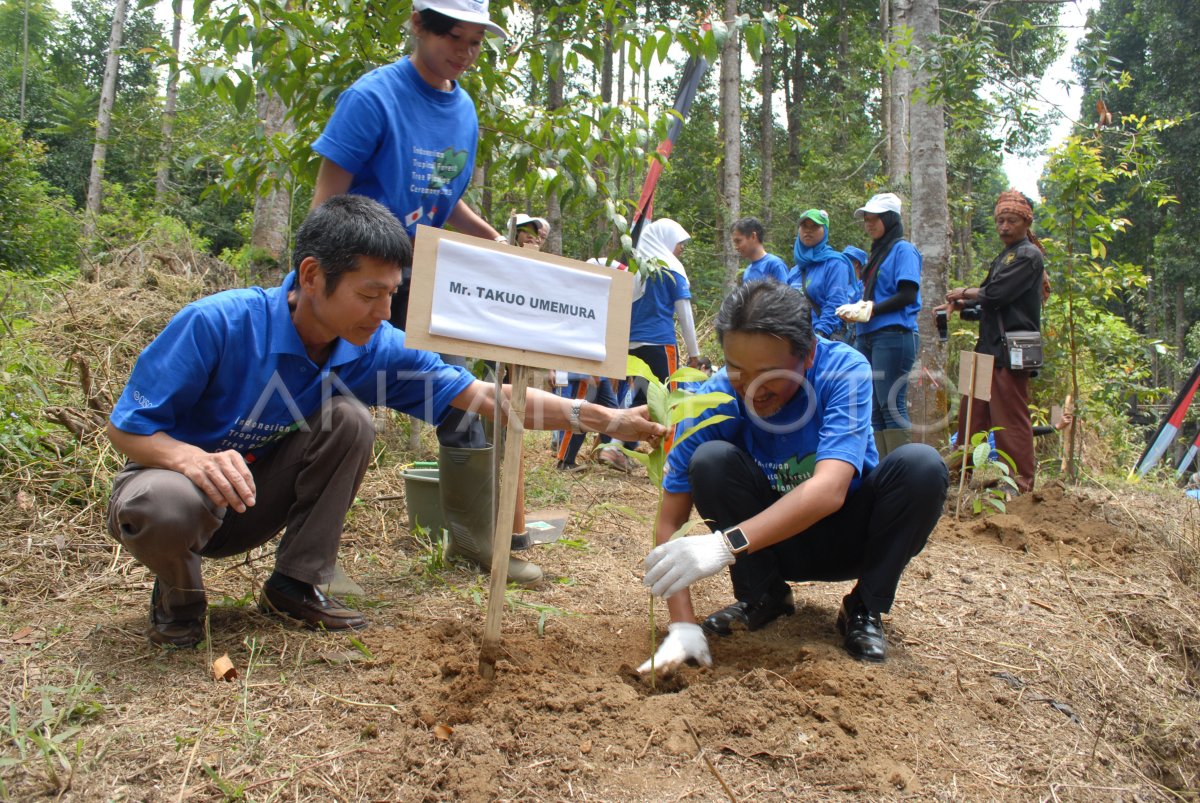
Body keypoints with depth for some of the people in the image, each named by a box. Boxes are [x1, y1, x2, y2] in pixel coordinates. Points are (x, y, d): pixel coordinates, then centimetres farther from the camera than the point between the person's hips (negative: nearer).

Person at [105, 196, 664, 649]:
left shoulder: (375, 348, -16)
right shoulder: (217, 324, -29)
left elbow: (486, 396, -17)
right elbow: (126, 426, -20)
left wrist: (603, 419, -23)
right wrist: (195, 458, -42)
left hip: (256, 500, 4)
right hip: (177, 473, -3)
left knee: (348, 419, -22)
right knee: (167, 506, -39)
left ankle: (295, 582, -5)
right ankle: (178, 592, -1)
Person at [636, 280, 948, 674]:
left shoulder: (845, 370, -25)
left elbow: (829, 490, -38)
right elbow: (671, 519, -21)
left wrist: (727, 543, -51)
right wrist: (682, 626, -32)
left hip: (850, 535, 0)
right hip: (772, 542, 1)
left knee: (921, 464, -28)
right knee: (711, 459, -26)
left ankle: (865, 610, -7)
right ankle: (762, 597, -4)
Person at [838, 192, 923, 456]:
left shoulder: (903, 249, -2)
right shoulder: (876, 252, 22)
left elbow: (908, 295, -12)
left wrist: (870, 310, -14)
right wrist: (855, 311, 3)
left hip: (893, 335, -8)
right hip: (867, 336, 9)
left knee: (891, 404, -10)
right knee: (874, 407, 8)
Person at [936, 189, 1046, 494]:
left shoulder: (1029, 255, -7)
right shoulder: (1003, 257, 22)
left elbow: (996, 294, -17)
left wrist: (964, 293, -1)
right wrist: (957, 305, 3)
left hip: (1010, 351, -10)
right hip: (989, 347, 10)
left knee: (1011, 420, -7)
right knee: (971, 414, 12)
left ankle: (1021, 484, 0)